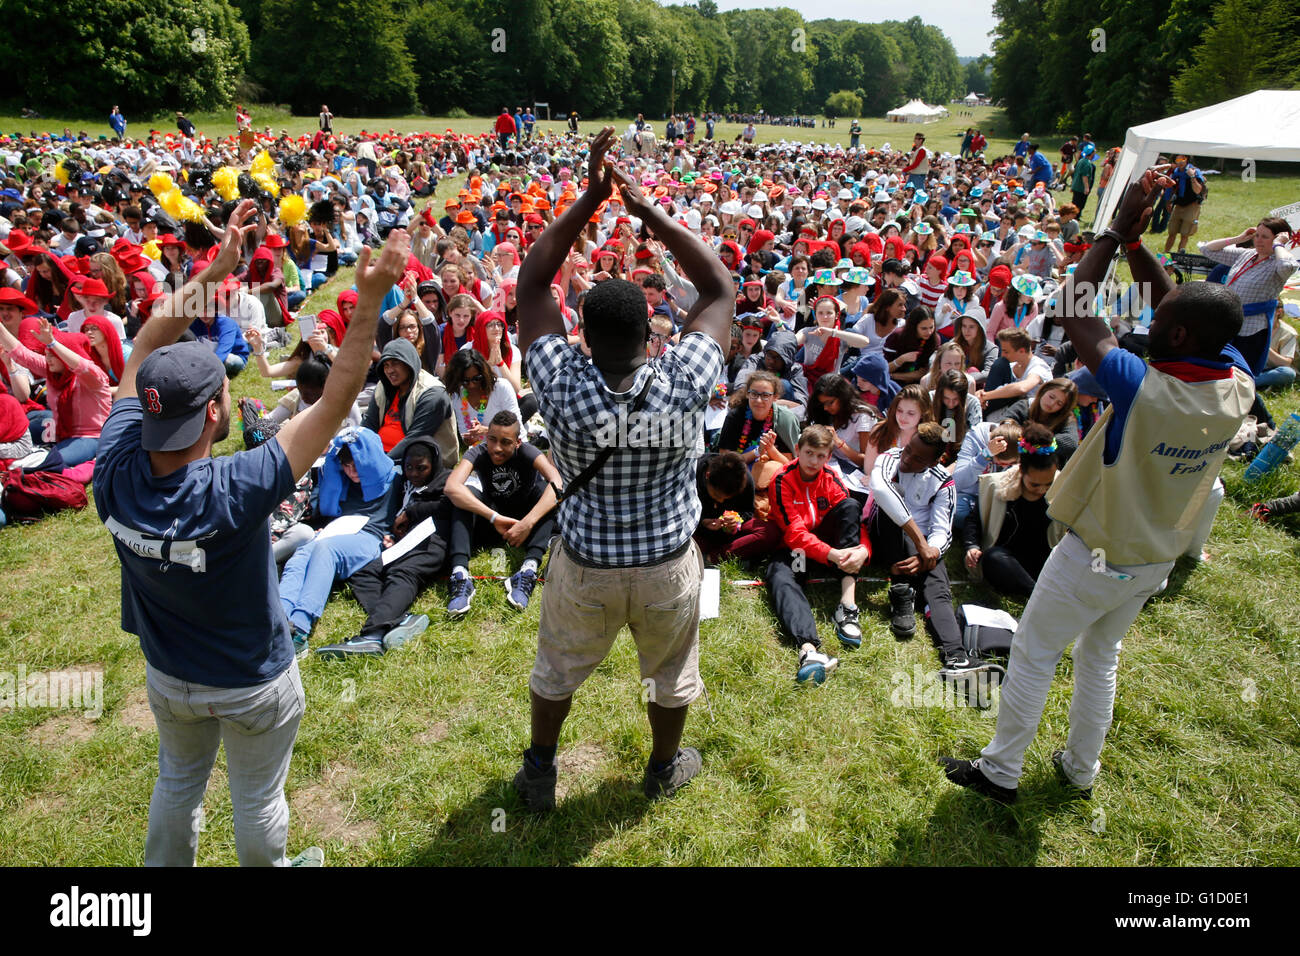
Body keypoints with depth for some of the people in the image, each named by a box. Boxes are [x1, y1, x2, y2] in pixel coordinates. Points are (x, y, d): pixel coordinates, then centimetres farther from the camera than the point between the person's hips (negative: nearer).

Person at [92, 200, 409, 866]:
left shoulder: (116, 474, -24)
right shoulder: (234, 491, -38)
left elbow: (145, 354, -12)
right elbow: (335, 403, -35)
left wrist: (214, 269, -11)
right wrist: (369, 301, -35)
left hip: (167, 676, 5)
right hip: (252, 684, -5)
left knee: (177, 784, 29)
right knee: (257, 800, 20)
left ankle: (166, 868, 52)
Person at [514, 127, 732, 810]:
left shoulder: (562, 388, -25)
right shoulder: (683, 386, -26)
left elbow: (531, 283, -13)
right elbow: (721, 288, -13)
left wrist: (589, 199, -15)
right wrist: (647, 210, -14)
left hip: (584, 568, 0)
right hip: (668, 567, 0)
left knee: (556, 670, 26)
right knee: (670, 674, 27)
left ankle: (539, 773, 48)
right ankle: (664, 767, 51)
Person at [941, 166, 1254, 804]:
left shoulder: (1147, 390, -33)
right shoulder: (1237, 384, -13)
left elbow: (1071, 312, -24)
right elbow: (1176, 306, 0)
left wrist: (1116, 232, -17)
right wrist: (1134, 238, -5)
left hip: (1096, 557, -7)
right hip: (1156, 560, 7)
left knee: (1032, 656, 11)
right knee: (1100, 658, 25)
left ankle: (1000, 770, 26)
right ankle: (1081, 769, 41)